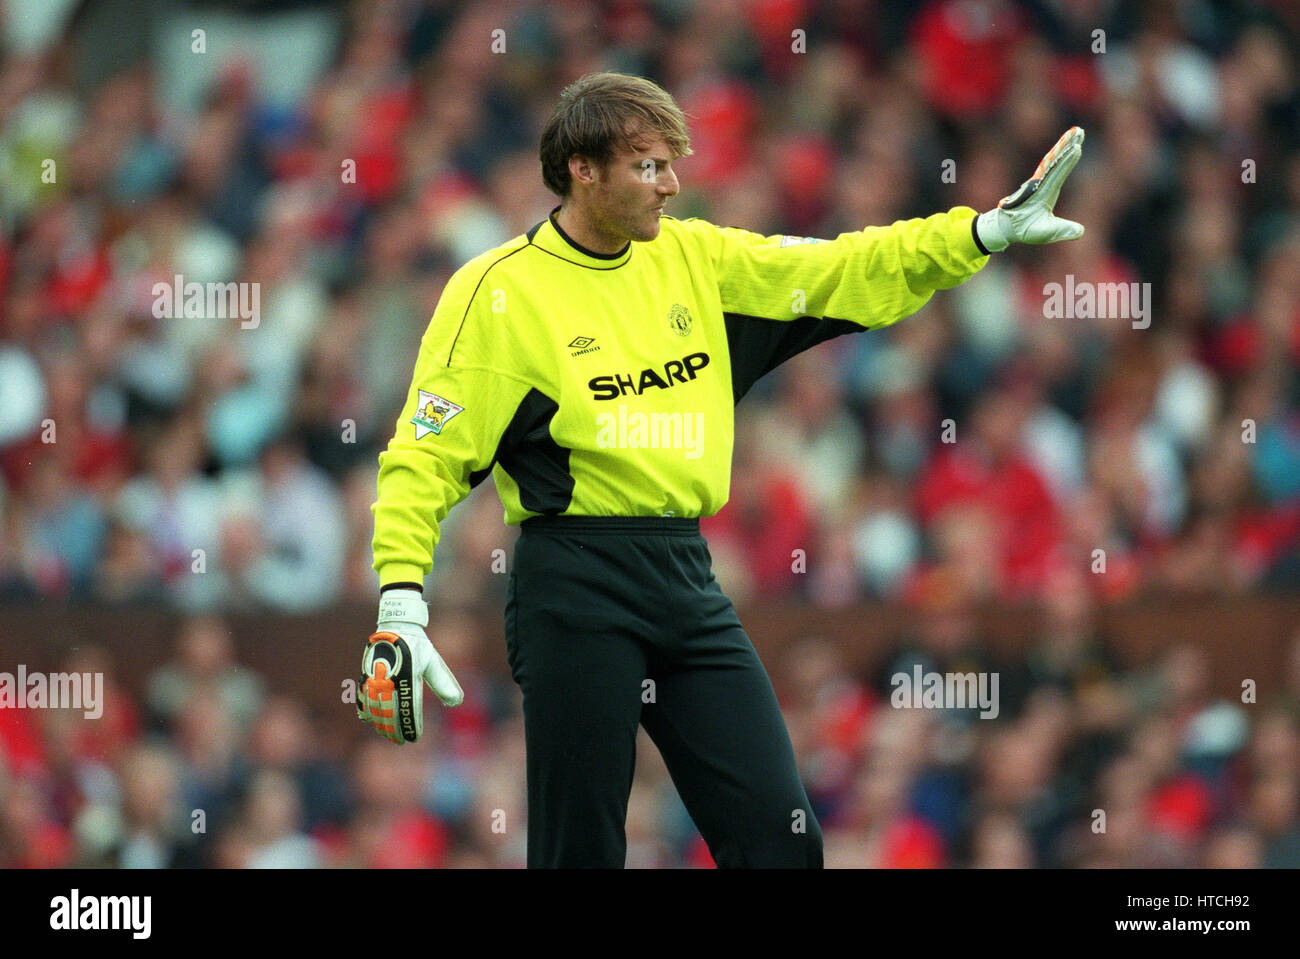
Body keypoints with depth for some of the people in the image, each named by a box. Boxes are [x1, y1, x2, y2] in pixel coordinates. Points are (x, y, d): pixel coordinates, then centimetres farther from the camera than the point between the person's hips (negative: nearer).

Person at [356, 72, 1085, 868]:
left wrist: (989, 231, 3)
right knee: (581, 852, -2)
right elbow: (426, 456, -6)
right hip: (575, 587, -6)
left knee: (781, 833, 0)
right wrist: (402, 607, -15)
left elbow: (844, 273, 13)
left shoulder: (695, 258, 10)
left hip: (688, 584, 6)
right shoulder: (500, 293, -5)